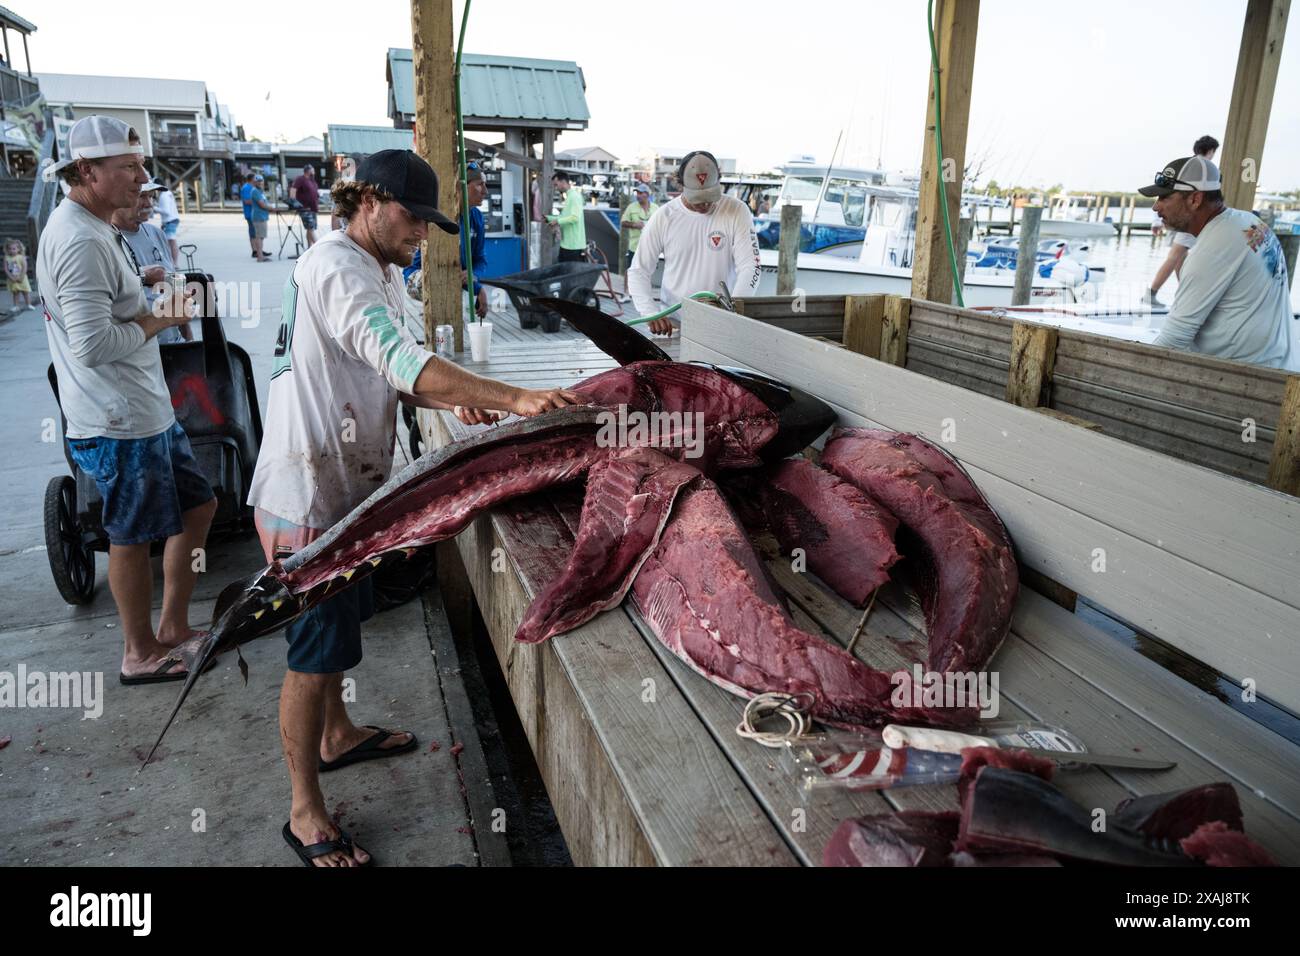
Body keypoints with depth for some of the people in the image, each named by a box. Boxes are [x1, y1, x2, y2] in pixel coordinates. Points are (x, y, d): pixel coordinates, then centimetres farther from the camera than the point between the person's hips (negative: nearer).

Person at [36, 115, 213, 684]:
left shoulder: (87, 230, 14)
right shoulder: (80, 241, -20)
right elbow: (93, 343, -25)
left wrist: (152, 309, 9)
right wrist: (158, 321, -13)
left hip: (146, 410, 10)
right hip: (118, 423, -10)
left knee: (197, 505, 17)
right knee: (132, 538, 4)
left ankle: (173, 629, 29)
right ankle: (141, 654, 22)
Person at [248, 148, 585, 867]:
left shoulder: (381, 273, 13)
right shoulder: (336, 269, -20)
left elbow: (383, 375, 16)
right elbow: (401, 360, -34)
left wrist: (457, 401, -3)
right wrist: (513, 398, -40)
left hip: (341, 483, 10)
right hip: (305, 497, -10)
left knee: (340, 624, 25)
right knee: (316, 651, 0)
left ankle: (336, 735, 48)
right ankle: (306, 816, 17)